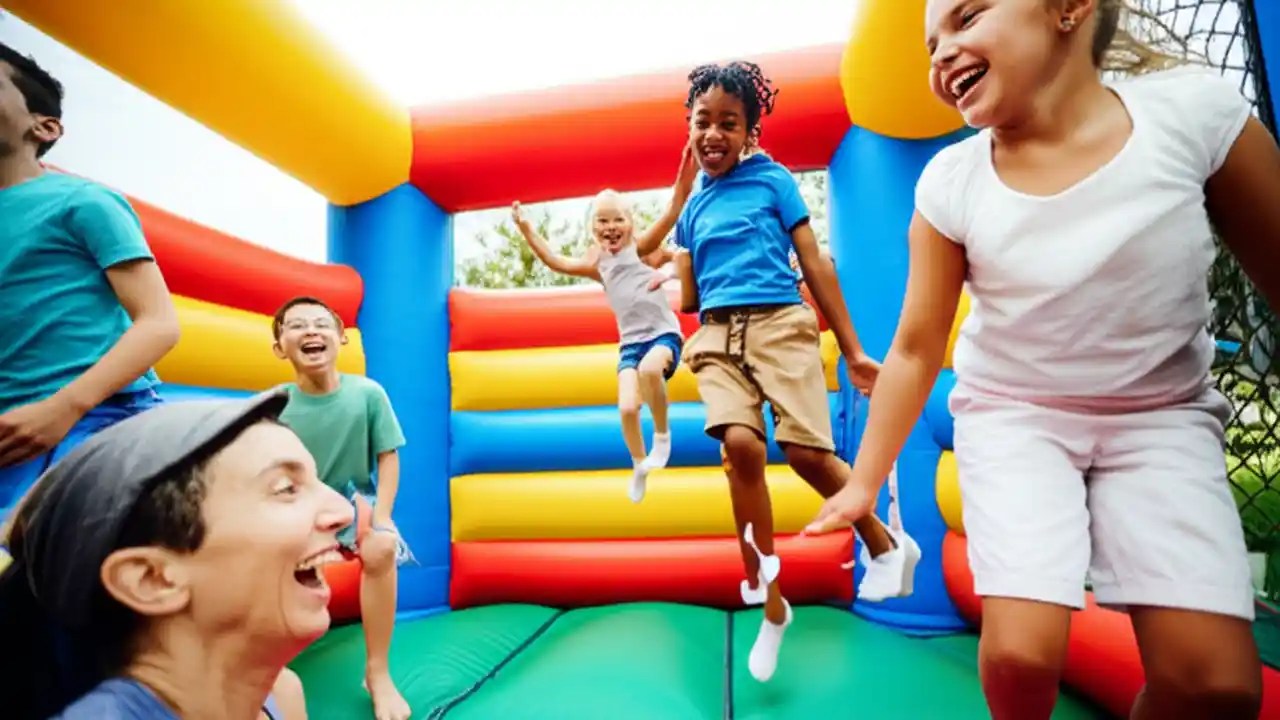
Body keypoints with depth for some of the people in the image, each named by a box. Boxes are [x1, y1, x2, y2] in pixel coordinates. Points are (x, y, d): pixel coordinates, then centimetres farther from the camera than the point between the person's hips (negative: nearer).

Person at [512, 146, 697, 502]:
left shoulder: (642, 247, 1)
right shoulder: (598, 265, 13)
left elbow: (672, 212, -12)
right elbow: (556, 261, 17)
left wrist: (686, 171, -25)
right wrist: (527, 229, 15)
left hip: (664, 333, -4)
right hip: (630, 342, 4)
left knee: (650, 368, -38)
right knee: (627, 408, -11)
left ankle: (662, 434, -10)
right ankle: (639, 466, 19)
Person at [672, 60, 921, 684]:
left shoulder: (774, 181, 9)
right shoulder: (692, 209, 20)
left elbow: (815, 266, 6)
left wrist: (853, 351, 4)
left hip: (781, 324, -2)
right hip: (717, 336, 3)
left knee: (807, 451, -15)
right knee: (740, 445, -21)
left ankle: (887, 545, 19)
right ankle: (768, 602, -2)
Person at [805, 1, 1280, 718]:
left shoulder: (1196, 108, -14)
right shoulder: (949, 182, -14)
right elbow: (916, 349, -8)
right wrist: (864, 483, -4)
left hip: (1162, 414, 2)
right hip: (1012, 414, -1)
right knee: (1019, 657, -11)